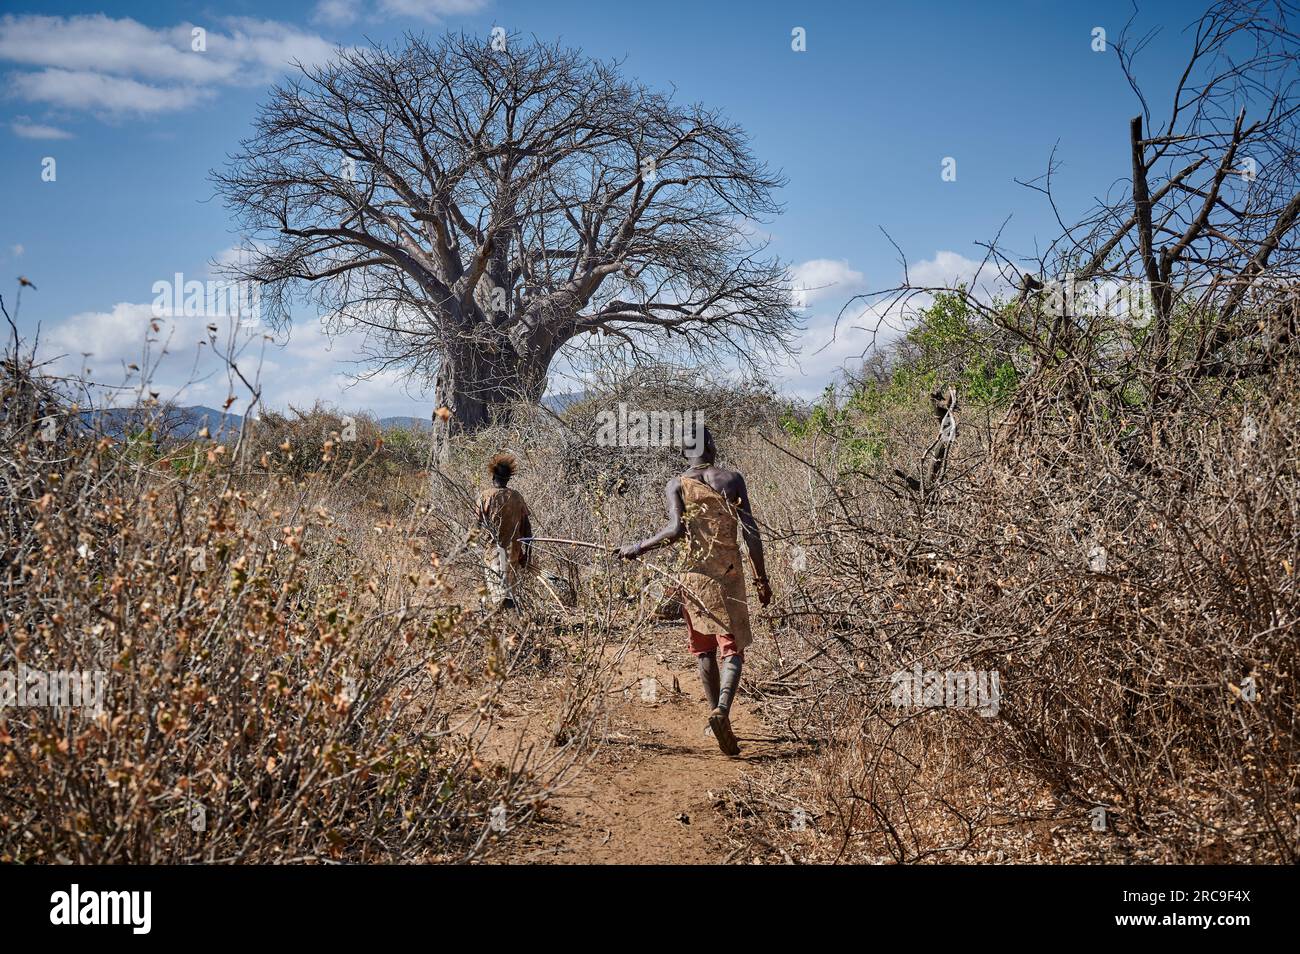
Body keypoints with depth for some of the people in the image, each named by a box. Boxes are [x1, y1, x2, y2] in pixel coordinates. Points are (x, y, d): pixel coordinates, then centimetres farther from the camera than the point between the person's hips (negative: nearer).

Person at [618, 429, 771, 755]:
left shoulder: (676, 486, 2)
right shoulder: (732, 479, 3)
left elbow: (676, 529, -14)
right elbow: (751, 532, -2)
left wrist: (638, 548, -1)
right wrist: (761, 578, 3)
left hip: (694, 573, 1)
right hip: (729, 573, -1)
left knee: (703, 649, 15)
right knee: (732, 649, -1)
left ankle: (718, 715, 16)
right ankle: (722, 710, -24)